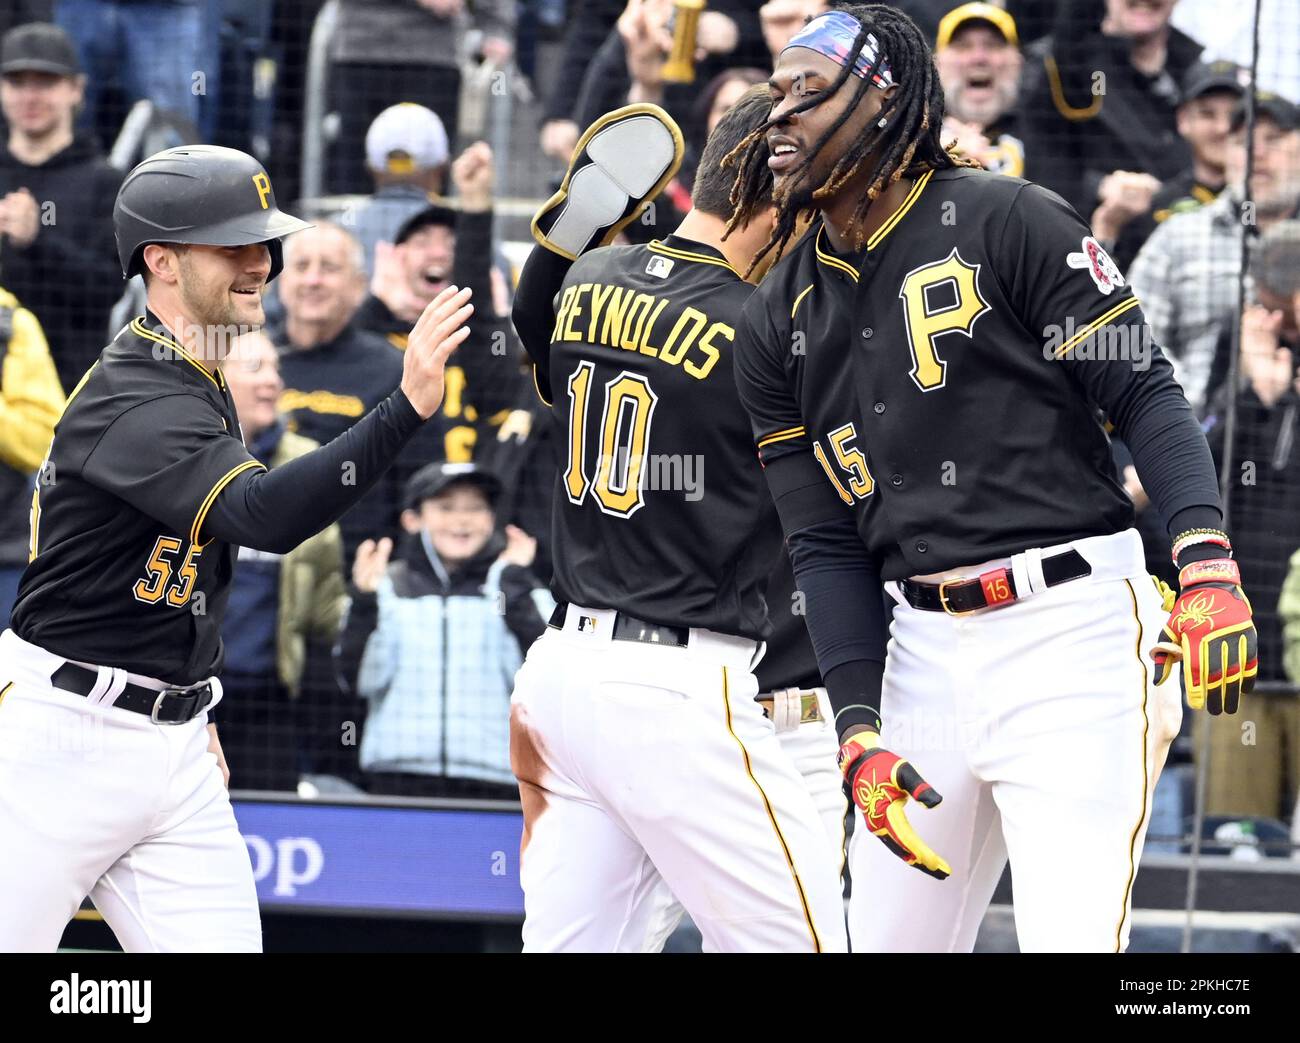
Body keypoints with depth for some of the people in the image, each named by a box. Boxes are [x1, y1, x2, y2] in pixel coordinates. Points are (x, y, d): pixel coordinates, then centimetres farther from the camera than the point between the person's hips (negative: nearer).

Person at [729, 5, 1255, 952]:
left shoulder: (1011, 223, -3)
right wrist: (858, 731, 0)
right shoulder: (778, 323, 13)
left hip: (1074, 628, -6)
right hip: (925, 645, 6)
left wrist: (1208, 562, -21)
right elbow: (825, 545, 11)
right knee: (887, 941, 8)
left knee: (1071, 940, -14)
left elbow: (1147, 398, -6)